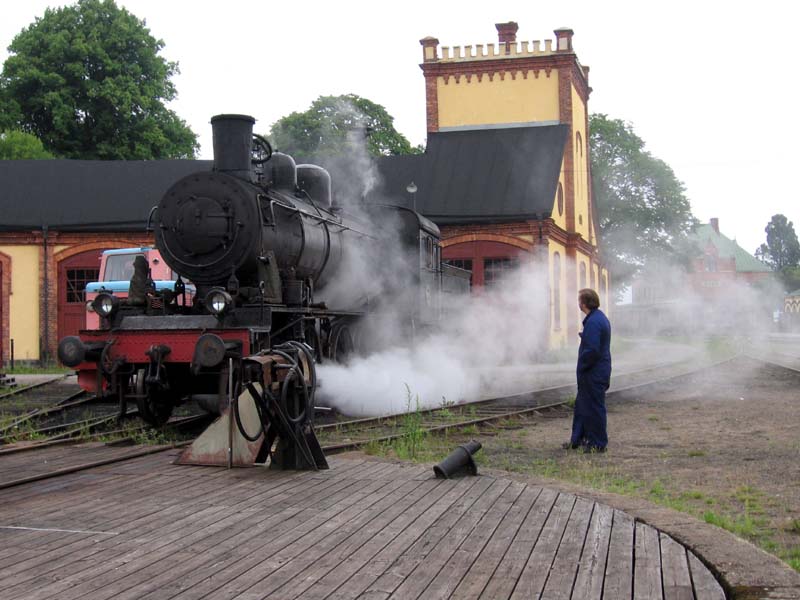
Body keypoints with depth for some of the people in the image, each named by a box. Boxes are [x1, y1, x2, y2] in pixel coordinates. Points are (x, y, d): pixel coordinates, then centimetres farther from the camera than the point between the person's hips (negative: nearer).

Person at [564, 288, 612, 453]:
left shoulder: (593, 322, -23)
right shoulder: (600, 317, 12)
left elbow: (592, 350, -27)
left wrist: (581, 367, -17)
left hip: (593, 374, -11)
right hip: (599, 371, 11)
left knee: (594, 407, -1)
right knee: (581, 405, 19)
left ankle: (598, 444, 8)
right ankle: (578, 439, 28)